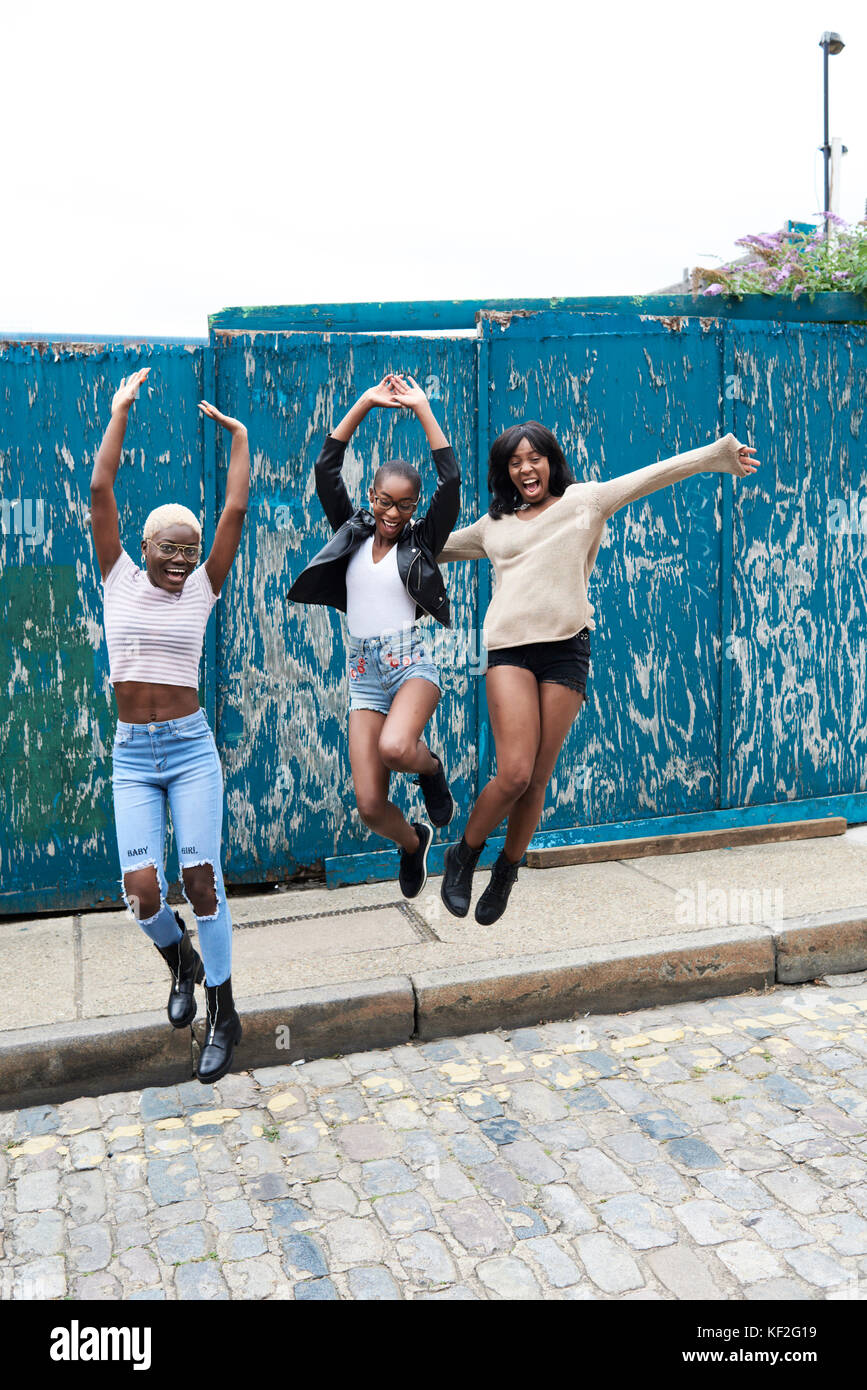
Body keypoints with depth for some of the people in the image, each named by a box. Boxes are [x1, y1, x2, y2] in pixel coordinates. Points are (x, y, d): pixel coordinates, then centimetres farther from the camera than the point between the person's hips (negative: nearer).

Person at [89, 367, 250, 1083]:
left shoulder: (201, 590, 3)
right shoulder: (120, 581, 4)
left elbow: (235, 512, -2)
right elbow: (100, 494, -3)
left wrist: (238, 438, 4)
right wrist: (121, 412, -3)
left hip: (191, 747, -1)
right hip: (132, 755, 1)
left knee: (200, 879, -4)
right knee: (141, 890, -8)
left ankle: (223, 1013, 13)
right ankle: (179, 960, 27)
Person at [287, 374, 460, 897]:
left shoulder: (422, 540, 2)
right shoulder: (353, 533, 10)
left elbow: (451, 480, -10)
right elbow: (326, 470, 3)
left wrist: (422, 408, -5)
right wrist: (364, 405, 0)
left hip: (412, 661, -3)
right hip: (364, 671, 3)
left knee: (394, 748, -35)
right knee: (370, 805, -4)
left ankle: (432, 766, 3)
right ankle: (413, 843, 31)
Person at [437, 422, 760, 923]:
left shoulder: (583, 501, 13)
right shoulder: (492, 525, 20)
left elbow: (653, 476, 8)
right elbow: (435, 546, 36)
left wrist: (719, 453, 3)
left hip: (566, 648, 0)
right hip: (510, 647, 1)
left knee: (538, 780, 2)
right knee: (515, 773, -15)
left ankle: (505, 873, 24)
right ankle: (464, 856, 10)